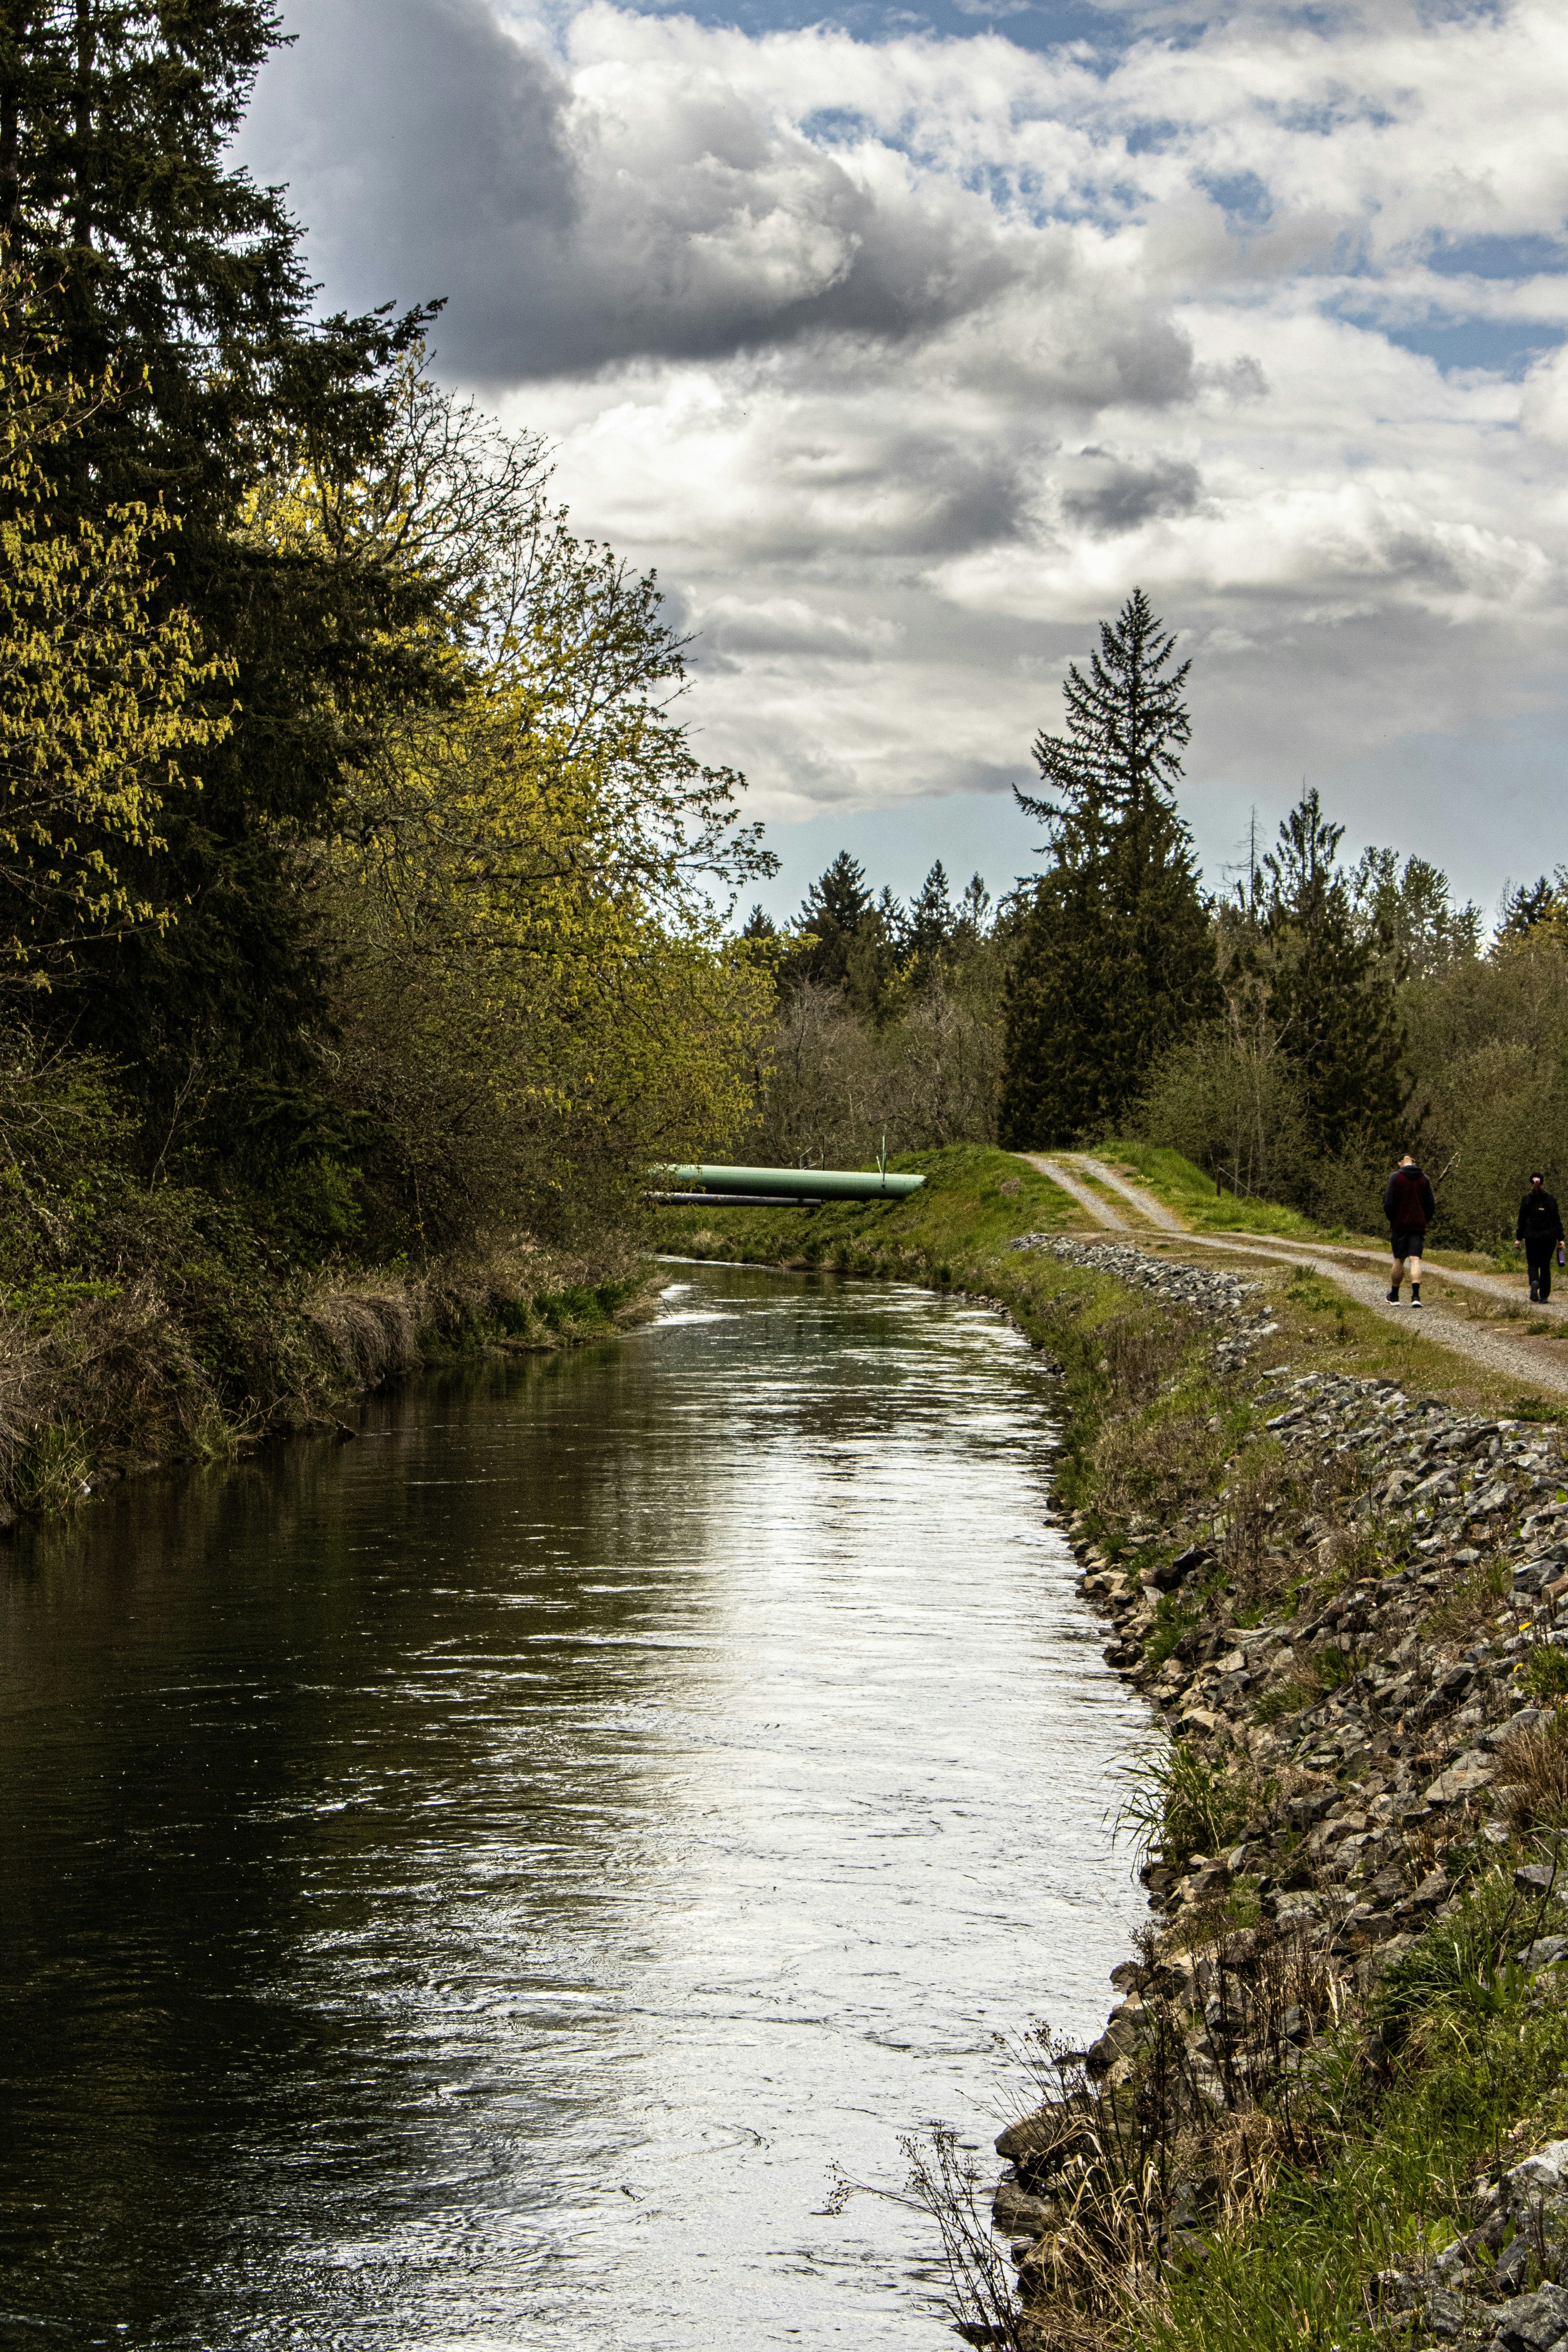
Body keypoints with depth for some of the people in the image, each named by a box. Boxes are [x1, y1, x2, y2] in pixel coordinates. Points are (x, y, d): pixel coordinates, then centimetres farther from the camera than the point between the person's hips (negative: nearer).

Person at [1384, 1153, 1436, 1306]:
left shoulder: (1396, 1177, -4)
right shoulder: (1424, 1179, 5)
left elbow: (1388, 1203, -9)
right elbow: (1431, 1206, 7)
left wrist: (1391, 1219, 7)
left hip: (1400, 1225, -2)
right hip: (1419, 1225, 2)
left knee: (1399, 1259, 9)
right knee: (1415, 1259, -3)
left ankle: (1395, 1296, 20)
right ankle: (1416, 1296, -18)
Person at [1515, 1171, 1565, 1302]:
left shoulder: (1526, 1200, -3)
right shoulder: (1550, 1199, 0)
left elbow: (1522, 1220, -2)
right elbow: (1557, 1220, 0)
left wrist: (1519, 1239, 2)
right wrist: (1560, 1238, 3)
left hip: (1532, 1237, -1)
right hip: (1549, 1237, 1)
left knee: (1533, 1264, 10)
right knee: (1545, 1265, 10)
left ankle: (1534, 1282, -21)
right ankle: (1544, 1295, 6)